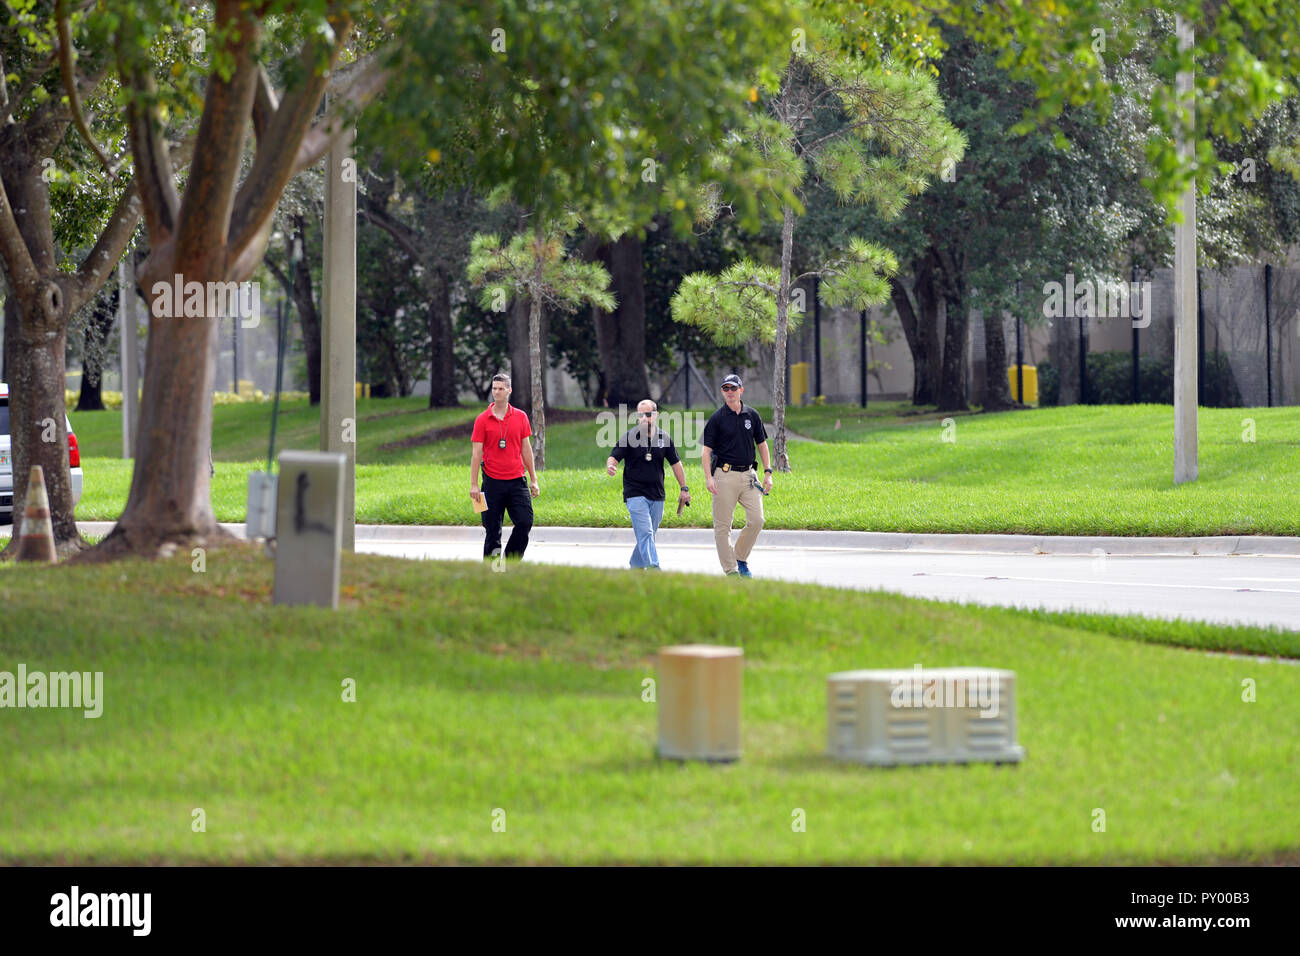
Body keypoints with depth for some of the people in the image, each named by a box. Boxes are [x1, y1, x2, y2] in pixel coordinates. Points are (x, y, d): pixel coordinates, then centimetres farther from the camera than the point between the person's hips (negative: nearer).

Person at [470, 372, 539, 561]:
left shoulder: (520, 417, 7)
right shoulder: (482, 420, 0)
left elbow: (526, 449, 12)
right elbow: (476, 453, -1)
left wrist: (533, 480, 11)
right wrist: (473, 484, -6)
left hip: (517, 481, 2)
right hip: (493, 482, -2)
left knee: (525, 522, -8)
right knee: (492, 529, 1)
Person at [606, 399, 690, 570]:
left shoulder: (664, 438, 7)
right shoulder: (629, 438, -2)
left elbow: (676, 464, 15)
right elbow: (614, 457, -5)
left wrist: (684, 488, 13)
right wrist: (610, 466, -30)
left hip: (657, 496, 4)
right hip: (635, 494, -4)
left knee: (649, 535, 10)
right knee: (645, 533, -16)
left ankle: (635, 565, 26)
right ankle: (653, 568, -25)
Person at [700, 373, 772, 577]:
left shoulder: (752, 415, 9)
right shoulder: (717, 418, -2)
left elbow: (762, 445, 16)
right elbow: (706, 449, -4)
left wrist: (768, 473, 9)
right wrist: (708, 477, -15)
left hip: (748, 475, 3)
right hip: (725, 476, -3)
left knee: (757, 520, -6)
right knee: (723, 525, -3)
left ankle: (741, 558, 13)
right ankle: (731, 570, 3)